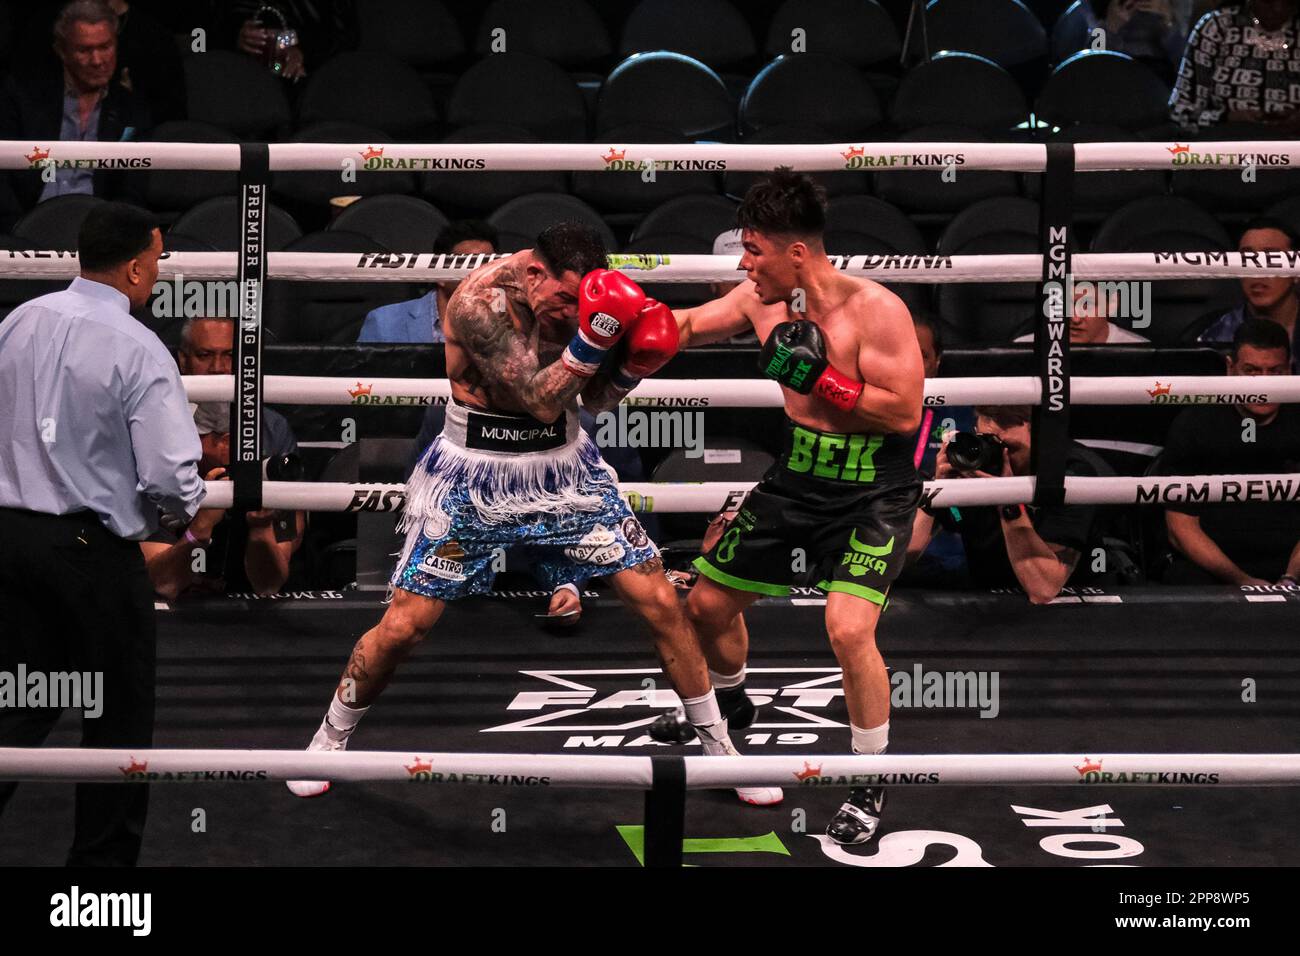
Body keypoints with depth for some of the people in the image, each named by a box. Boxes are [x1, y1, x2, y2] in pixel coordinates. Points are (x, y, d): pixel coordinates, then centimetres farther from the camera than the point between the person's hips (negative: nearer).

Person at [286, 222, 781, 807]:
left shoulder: (581, 294, -8)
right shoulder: (480, 302, -25)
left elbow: (598, 398, 4)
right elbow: (542, 402, -28)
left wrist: (635, 364, -16)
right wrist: (591, 337, -40)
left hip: (565, 470, 4)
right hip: (474, 475, -4)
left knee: (659, 603, -3)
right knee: (404, 626, -2)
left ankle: (719, 748, 11)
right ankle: (331, 738, 23)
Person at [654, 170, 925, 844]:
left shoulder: (875, 309, -22)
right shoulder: (763, 299, -3)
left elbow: (905, 413, -25)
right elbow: (685, 328, 12)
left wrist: (820, 377, -28)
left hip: (871, 492, -7)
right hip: (796, 479, 7)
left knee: (848, 629, -26)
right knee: (707, 605, 17)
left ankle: (870, 784, -5)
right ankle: (728, 701, 52)